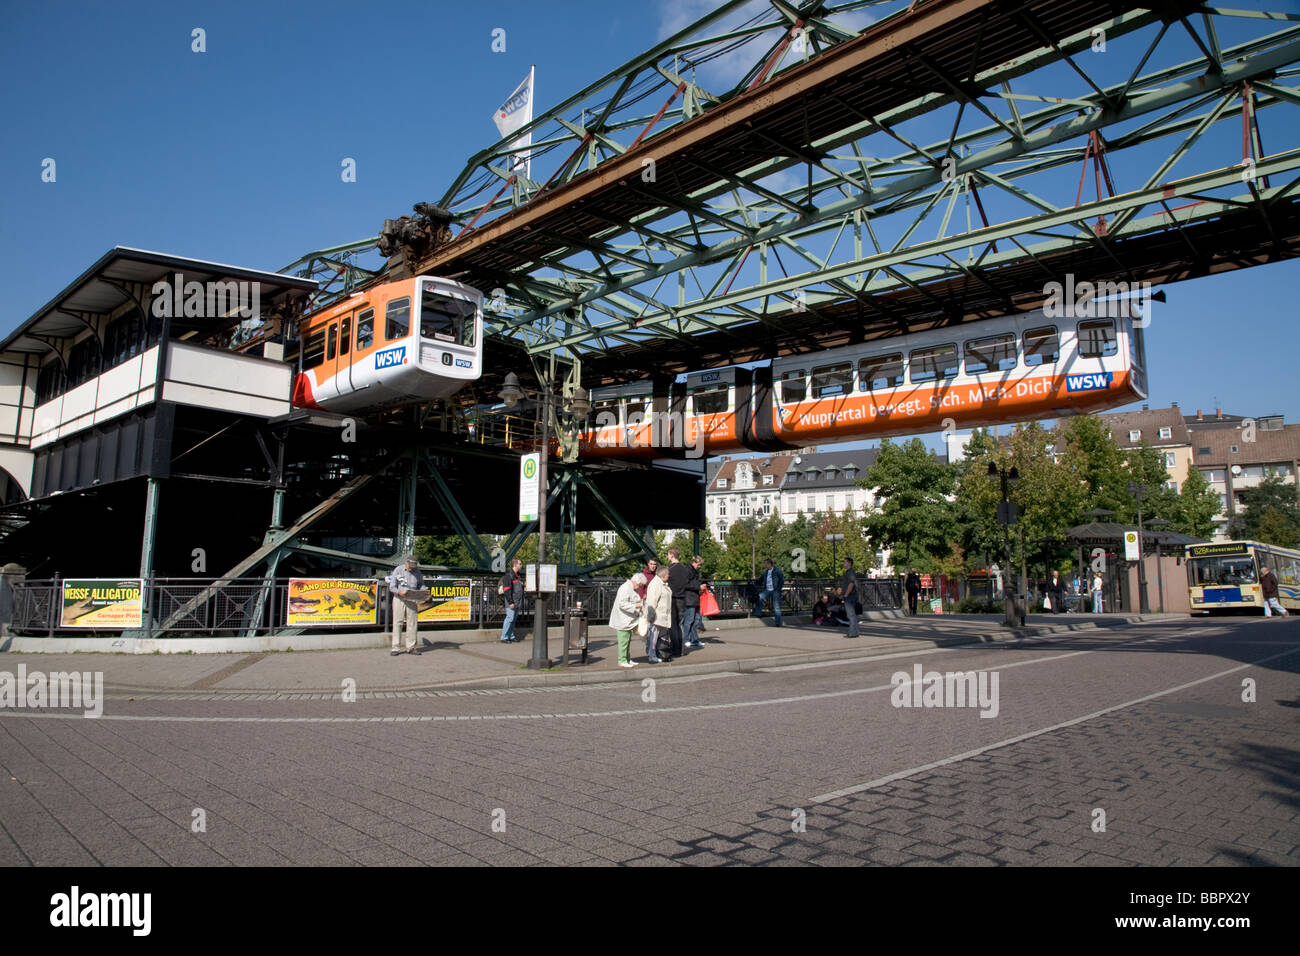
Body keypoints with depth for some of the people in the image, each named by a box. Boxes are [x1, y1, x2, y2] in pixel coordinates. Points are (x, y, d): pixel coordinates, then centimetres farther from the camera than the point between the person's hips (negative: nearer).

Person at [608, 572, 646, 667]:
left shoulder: (633, 589, 15)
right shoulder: (625, 588, -18)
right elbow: (622, 604, -25)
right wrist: (636, 606, -24)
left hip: (628, 620, 10)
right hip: (622, 620, -10)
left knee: (628, 640, 15)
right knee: (624, 640, -6)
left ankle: (627, 659, 23)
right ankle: (622, 661, 0)